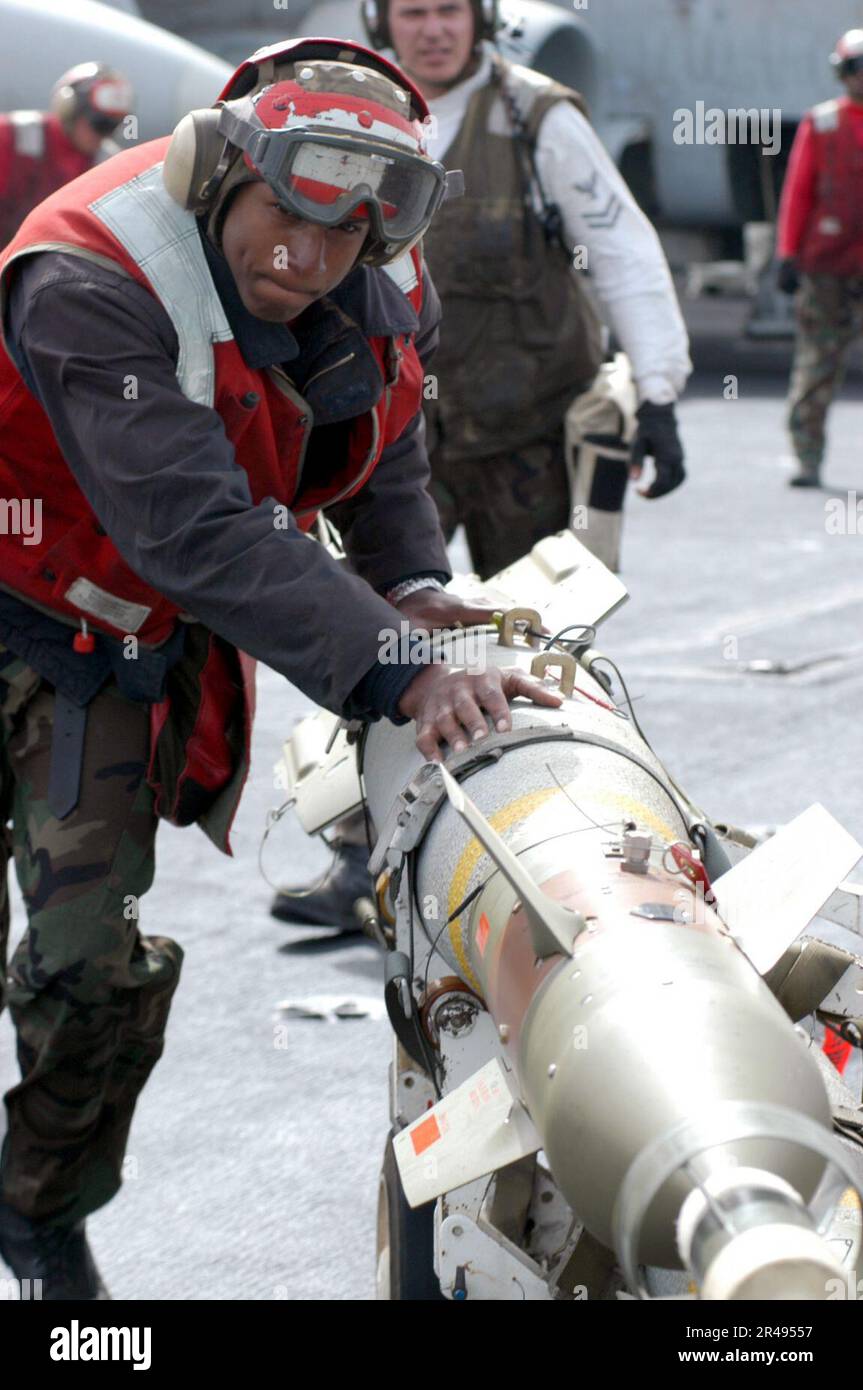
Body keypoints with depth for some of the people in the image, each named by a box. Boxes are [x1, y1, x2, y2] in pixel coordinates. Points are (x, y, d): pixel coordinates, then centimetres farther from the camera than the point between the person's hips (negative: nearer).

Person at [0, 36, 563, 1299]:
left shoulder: (379, 284, -11)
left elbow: (380, 435, 11)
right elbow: (199, 534, -41)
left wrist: (409, 579, -5)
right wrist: (396, 673, -46)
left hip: (131, 642, 5)